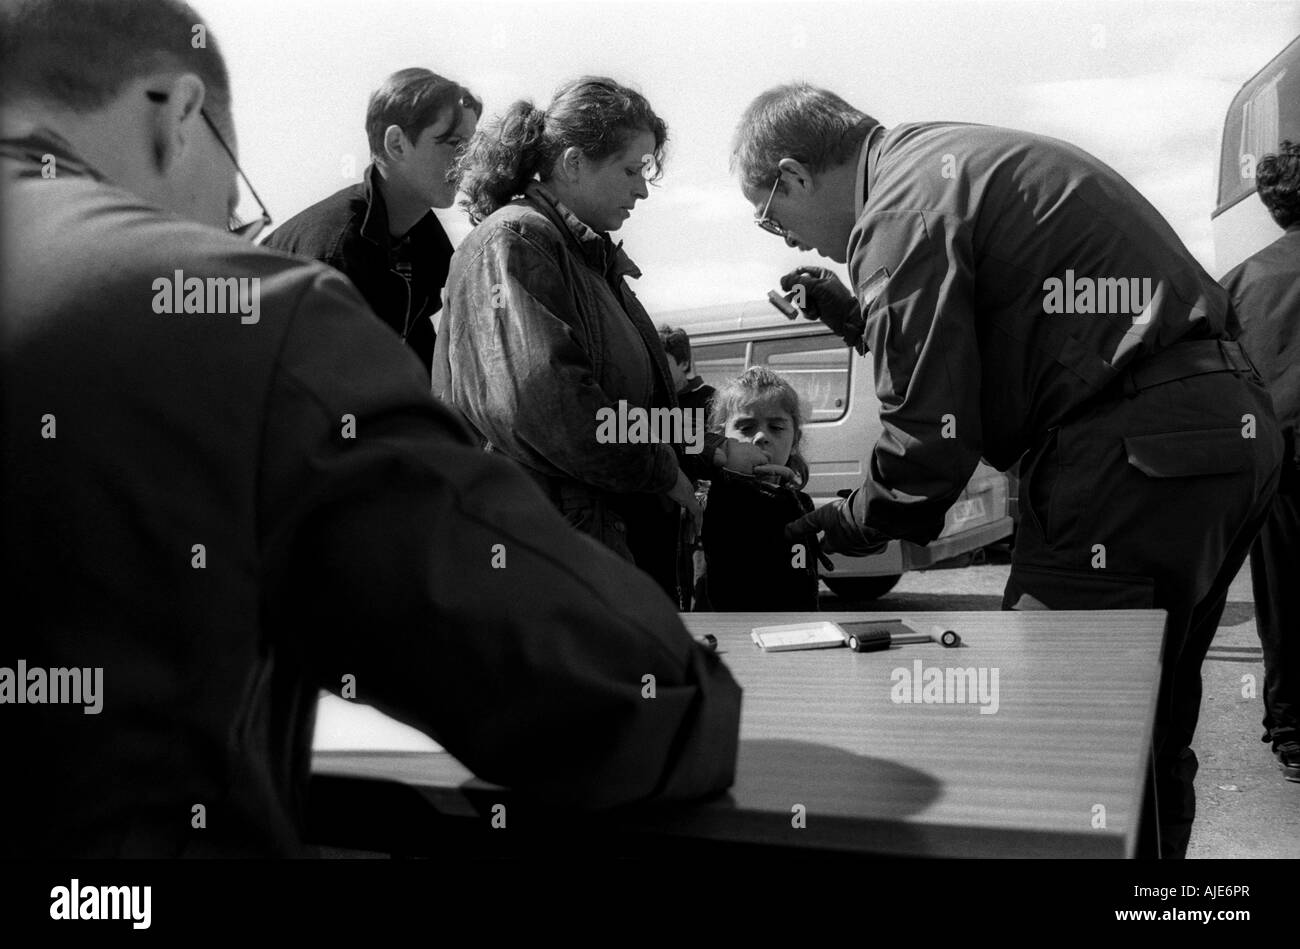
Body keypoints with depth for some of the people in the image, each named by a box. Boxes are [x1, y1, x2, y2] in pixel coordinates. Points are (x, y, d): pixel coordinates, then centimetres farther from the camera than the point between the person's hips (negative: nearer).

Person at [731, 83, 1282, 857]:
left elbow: (931, 436, -14)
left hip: (1135, 453, -10)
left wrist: (862, 522, 3)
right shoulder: (945, 161, 19)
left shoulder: (901, 210, -11)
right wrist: (857, 315, 23)